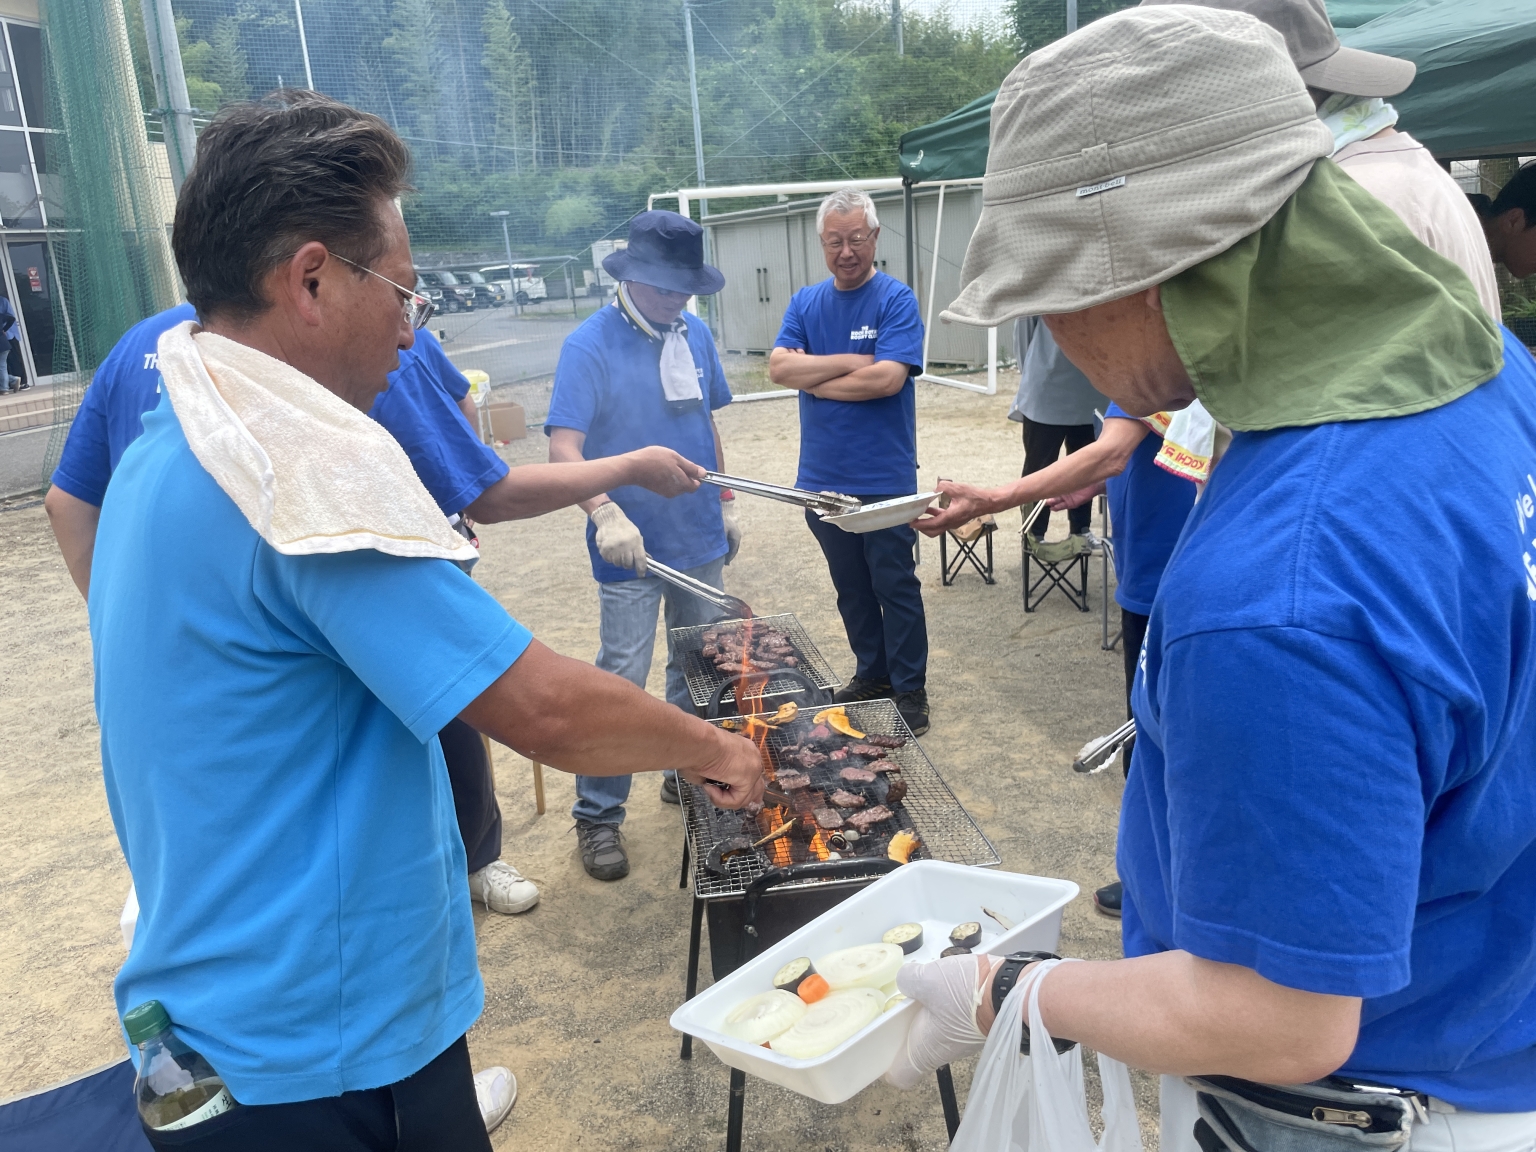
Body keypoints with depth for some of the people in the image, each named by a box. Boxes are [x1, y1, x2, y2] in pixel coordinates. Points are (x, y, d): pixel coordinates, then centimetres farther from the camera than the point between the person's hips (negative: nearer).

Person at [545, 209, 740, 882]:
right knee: (621, 681, -3)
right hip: (632, 547, -6)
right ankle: (597, 815, 11)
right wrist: (605, 513, -37)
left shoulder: (695, 335, 6)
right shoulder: (590, 345, -12)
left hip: (700, 538, 6)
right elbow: (563, 446, -22)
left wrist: (725, 500, 17)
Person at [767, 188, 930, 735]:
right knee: (851, 588, 17)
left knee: (896, 587, 5)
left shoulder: (896, 299, -7)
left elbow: (887, 378, -20)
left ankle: (910, 690, 18)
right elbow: (779, 367, -7)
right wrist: (852, 362, -15)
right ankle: (871, 674, 33)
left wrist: (813, 376, -10)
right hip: (823, 478, 5)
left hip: (884, 479, -5)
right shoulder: (805, 303, 7)